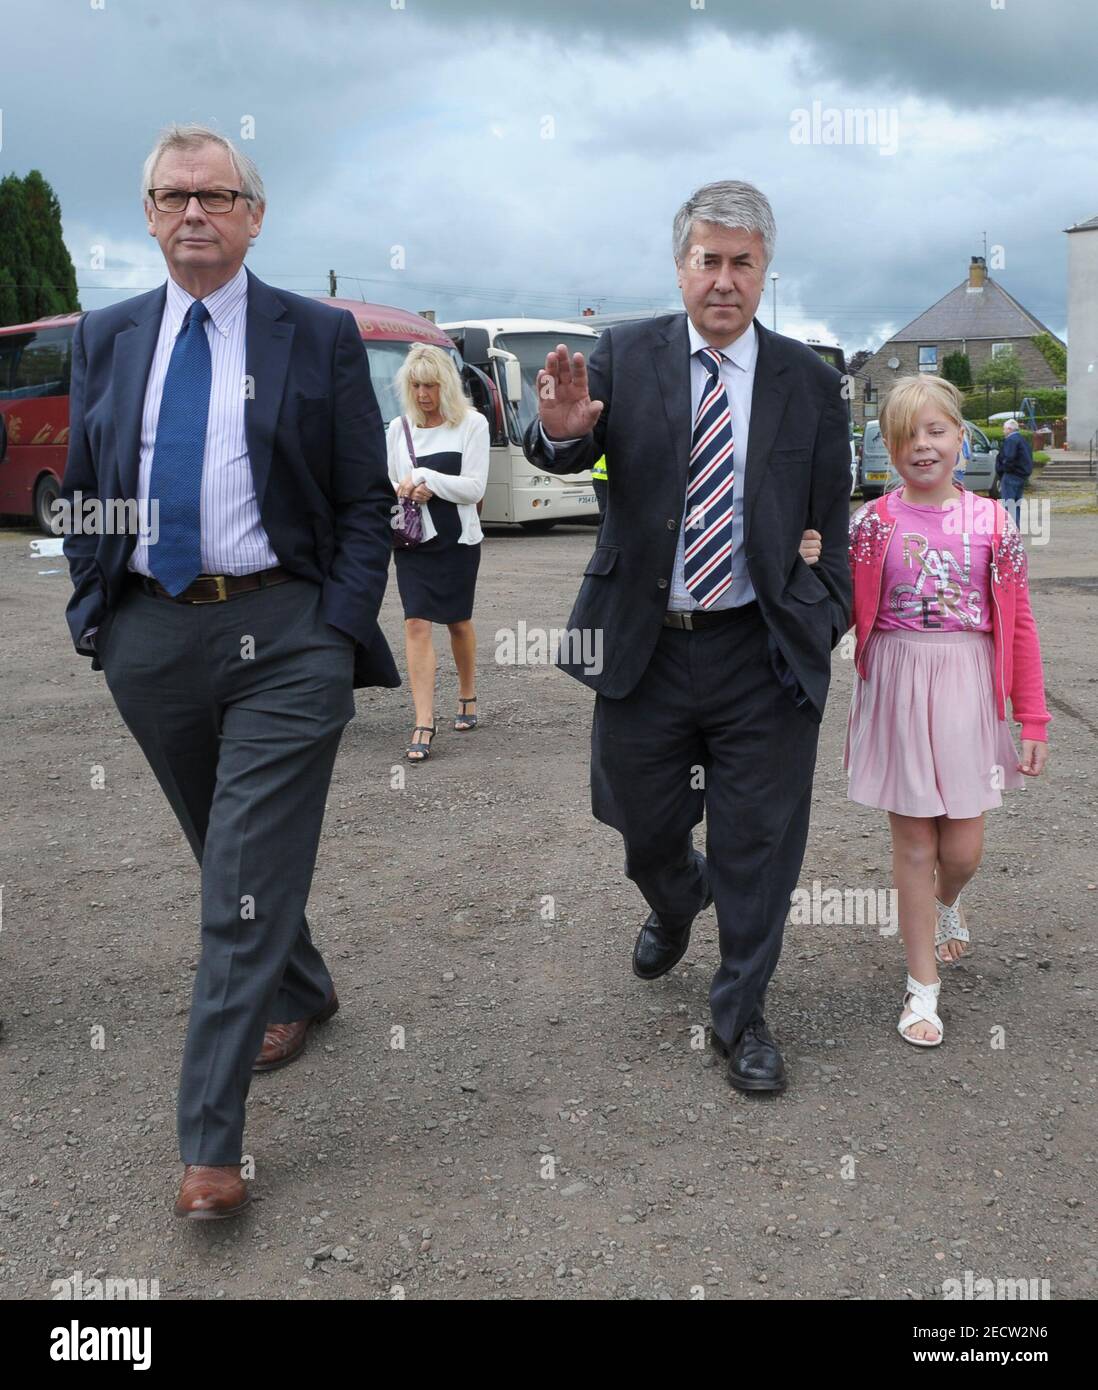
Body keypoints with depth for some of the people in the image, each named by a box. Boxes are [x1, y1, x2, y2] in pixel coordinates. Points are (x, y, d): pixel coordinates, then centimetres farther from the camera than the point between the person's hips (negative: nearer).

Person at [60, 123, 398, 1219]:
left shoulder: (320, 338, 0)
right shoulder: (104, 338, 10)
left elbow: (365, 501, 0)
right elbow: (81, 491, 14)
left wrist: (344, 632, -9)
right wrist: (92, 613, 4)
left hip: (284, 637, -4)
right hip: (148, 634, 4)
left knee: (249, 881, -6)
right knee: (225, 857, 18)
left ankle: (210, 1144, 0)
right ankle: (301, 993, 45)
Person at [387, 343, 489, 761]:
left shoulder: (472, 424, -3)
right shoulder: (399, 428, 6)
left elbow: (474, 488, -10)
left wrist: (423, 478, -16)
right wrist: (408, 492, -9)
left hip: (458, 539, -2)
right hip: (412, 540, 2)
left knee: (458, 621, 13)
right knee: (416, 623, -10)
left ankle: (467, 697, 37)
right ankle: (424, 724, -12)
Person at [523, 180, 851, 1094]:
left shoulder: (810, 381, 2)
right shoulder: (627, 356, 1)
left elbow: (830, 523, 5)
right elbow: (573, 457, -14)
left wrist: (822, 623, -5)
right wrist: (560, 430, -37)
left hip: (762, 655, 0)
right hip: (645, 644, 0)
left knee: (759, 848, 7)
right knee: (643, 824, 15)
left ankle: (741, 1017, 27)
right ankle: (675, 904, 51)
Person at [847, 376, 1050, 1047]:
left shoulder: (992, 521, 0)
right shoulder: (872, 522, -1)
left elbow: (1018, 623, 2)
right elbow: (845, 612, -2)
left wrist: (1033, 718, 1)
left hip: (967, 691, 1)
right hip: (897, 687, -1)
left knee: (963, 849, 5)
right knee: (913, 842, 5)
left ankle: (946, 904, 43)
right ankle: (924, 985, 20)